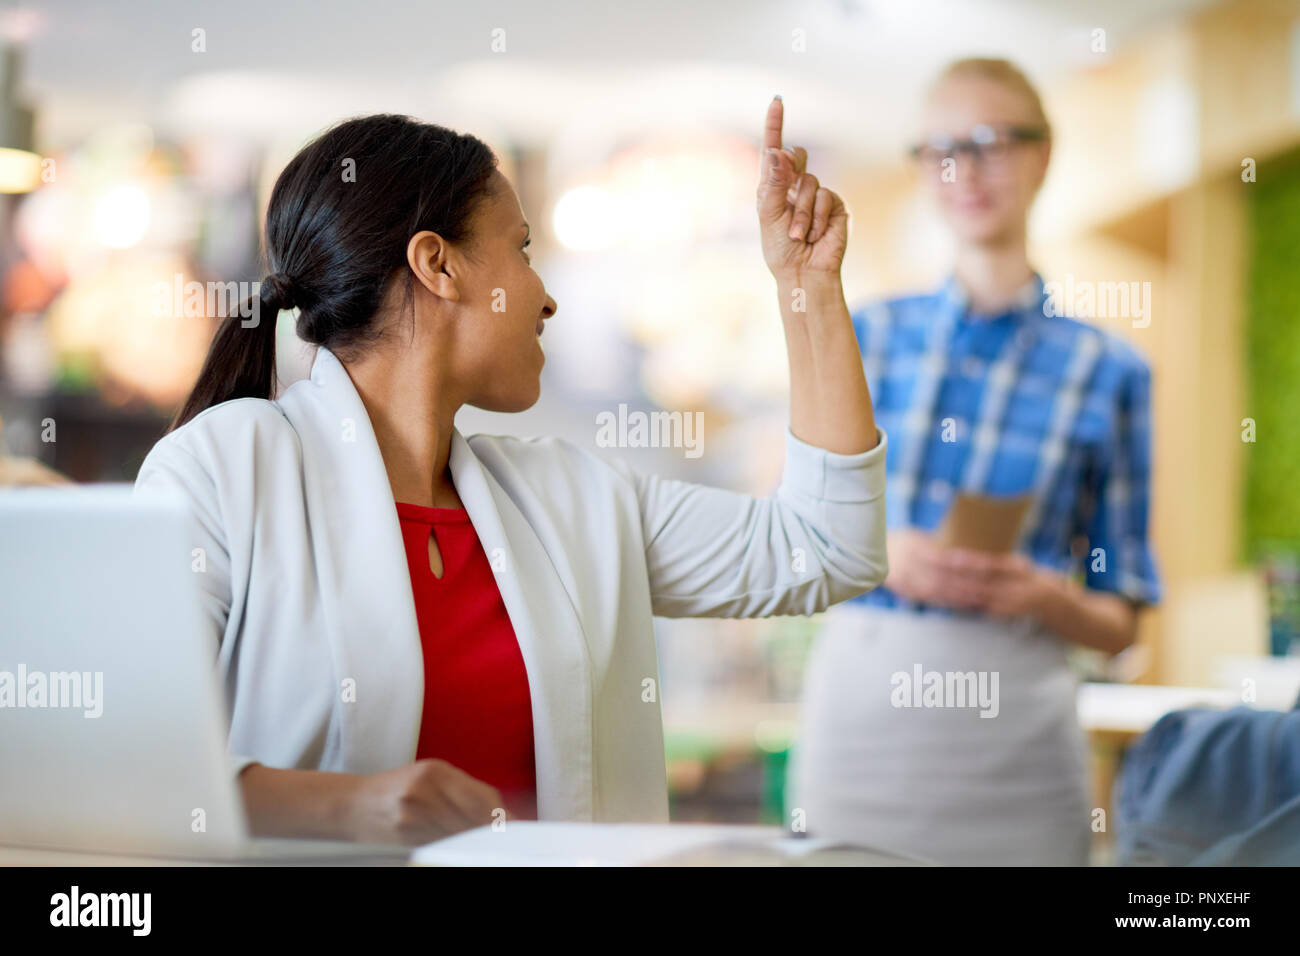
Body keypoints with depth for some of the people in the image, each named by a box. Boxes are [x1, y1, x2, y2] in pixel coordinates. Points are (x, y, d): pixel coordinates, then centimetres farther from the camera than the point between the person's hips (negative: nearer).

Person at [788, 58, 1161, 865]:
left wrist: (1046, 595, -14)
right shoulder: (868, 336, 9)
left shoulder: (1107, 370, 4)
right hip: (857, 703, 2)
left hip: (1012, 727, -1)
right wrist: (880, 553, -9)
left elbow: (1119, 624, 7)